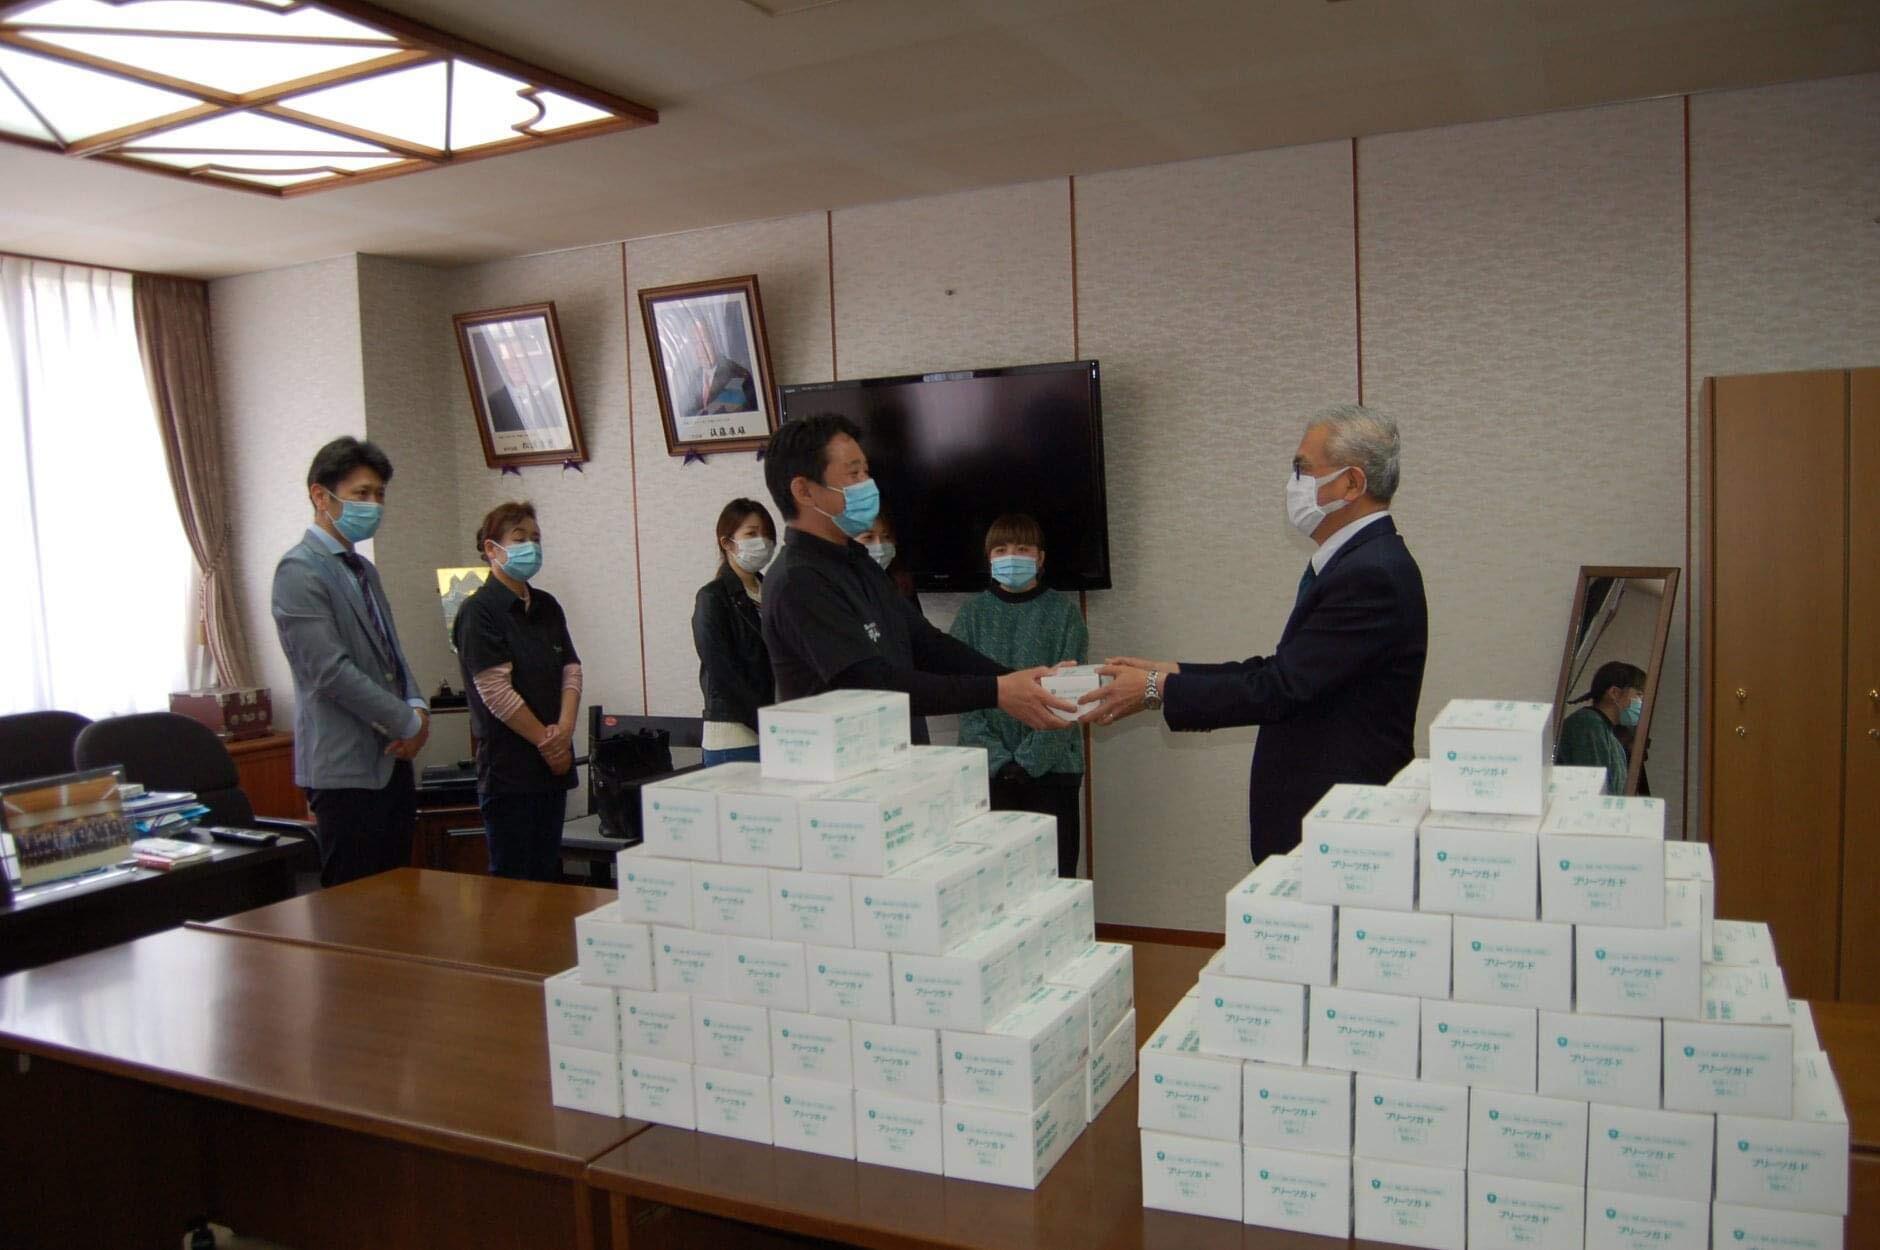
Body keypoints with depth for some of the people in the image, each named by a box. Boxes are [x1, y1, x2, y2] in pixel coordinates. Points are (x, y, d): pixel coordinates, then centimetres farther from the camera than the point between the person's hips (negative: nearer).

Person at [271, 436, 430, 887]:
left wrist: (417, 707, 0)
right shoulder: (300, 571, -11)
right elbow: (331, 671, -18)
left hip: (391, 759, 9)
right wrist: (408, 723, -12)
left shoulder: (364, 570, 17)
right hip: (346, 768, -9)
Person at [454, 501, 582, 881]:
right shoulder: (479, 611, -8)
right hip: (508, 768, -7)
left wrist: (564, 730, -8)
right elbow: (496, 692, -15)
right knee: (512, 879, 1)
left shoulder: (547, 607, 13)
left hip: (553, 764, 7)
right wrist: (547, 741, -11)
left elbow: (571, 670, 8)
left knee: (548, 874, 11)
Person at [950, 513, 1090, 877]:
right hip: (988, 768, 1)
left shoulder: (1063, 612, 1)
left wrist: (1029, 759, -13)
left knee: (1056, 873, 2)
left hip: (1052, 765, -1)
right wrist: (997, 758, -12)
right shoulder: (973, 613, 5)